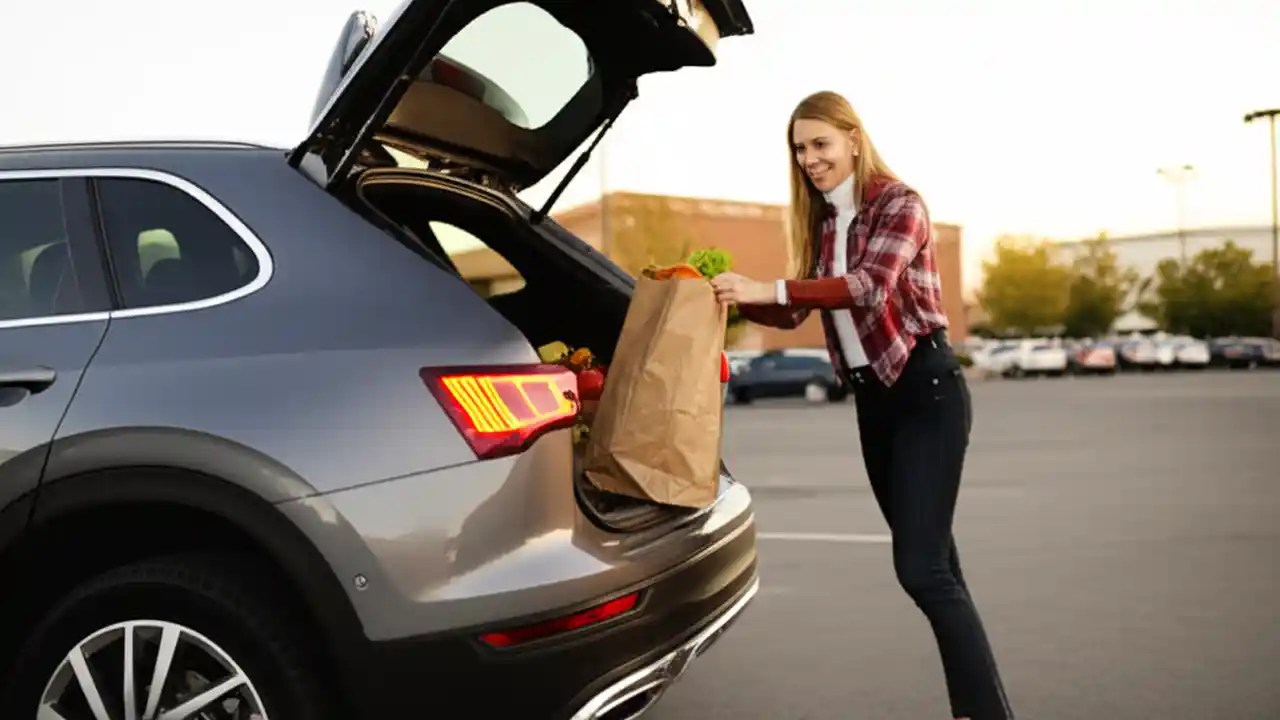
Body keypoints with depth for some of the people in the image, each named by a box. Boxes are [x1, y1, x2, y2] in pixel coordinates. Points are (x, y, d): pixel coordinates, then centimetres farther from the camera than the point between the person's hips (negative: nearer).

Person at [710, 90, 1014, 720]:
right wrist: (736, 297, -5)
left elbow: (869, 287, -28)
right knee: (932, 562, 14)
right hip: (872, 399, 8)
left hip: (926, 391, -8)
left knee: (920, 567, -16)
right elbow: (794, 311, 10)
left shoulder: (899, 204, -12)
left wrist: (767, 288, -34)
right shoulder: (822, 222, 9)